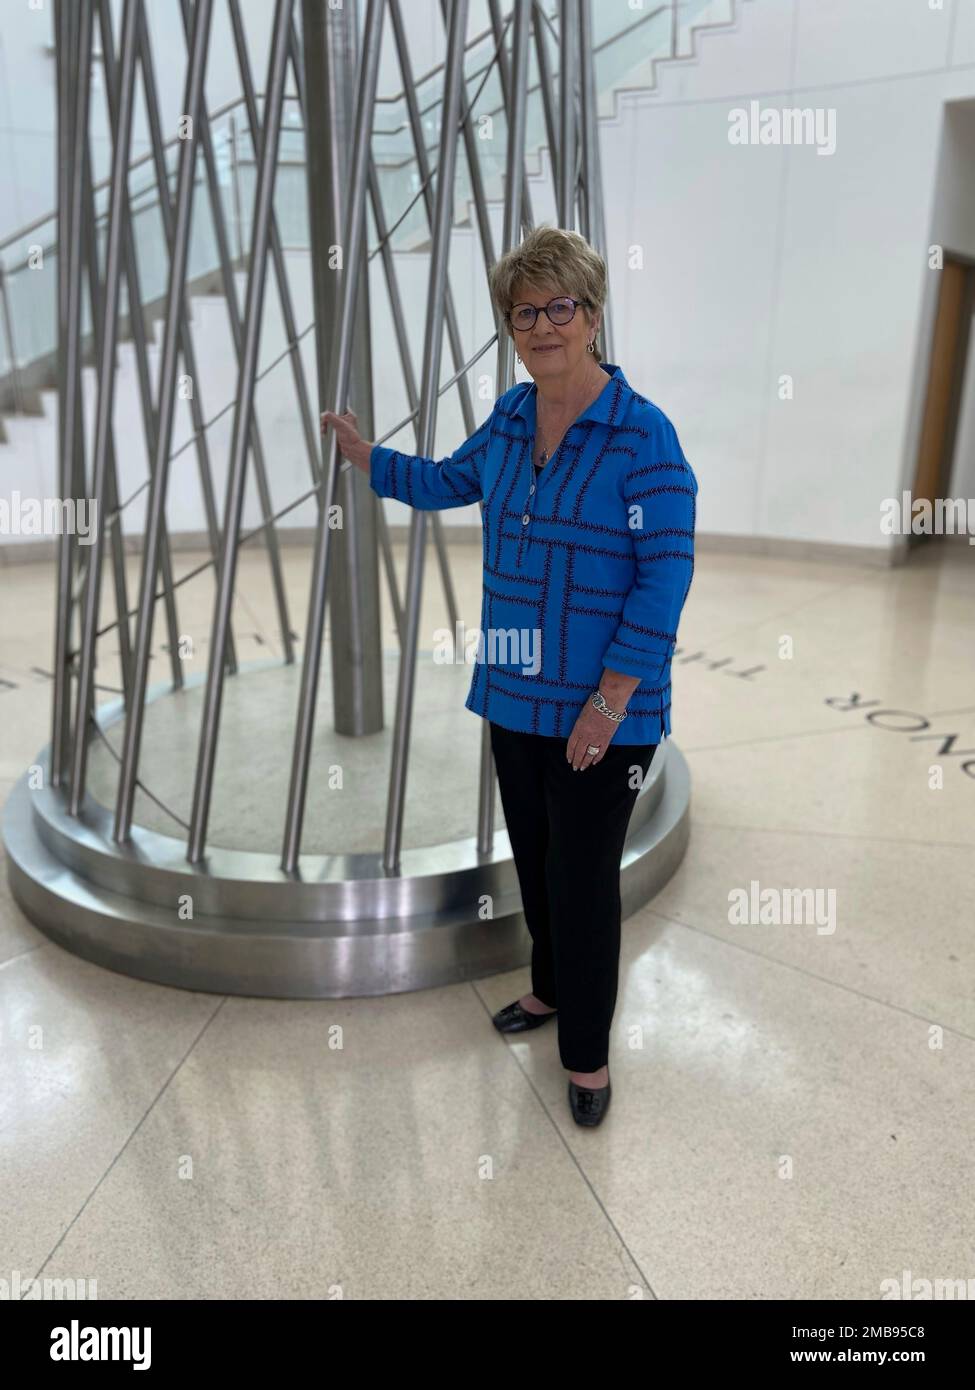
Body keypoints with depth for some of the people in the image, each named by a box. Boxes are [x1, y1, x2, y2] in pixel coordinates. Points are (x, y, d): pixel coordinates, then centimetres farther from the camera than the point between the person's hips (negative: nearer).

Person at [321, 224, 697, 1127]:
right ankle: (553, 987, 46)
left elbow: (666, 573, -17)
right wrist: (364, 456, 22)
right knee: (534, 857, 20)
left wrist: (609, 702, -19)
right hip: (515, 694, 6)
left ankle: (587, 1051, 27)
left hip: (599, 708, -6)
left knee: (584, 876, 5)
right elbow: (450, 482, 25)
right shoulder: (510, 417, 5)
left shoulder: (641, 432, -15)